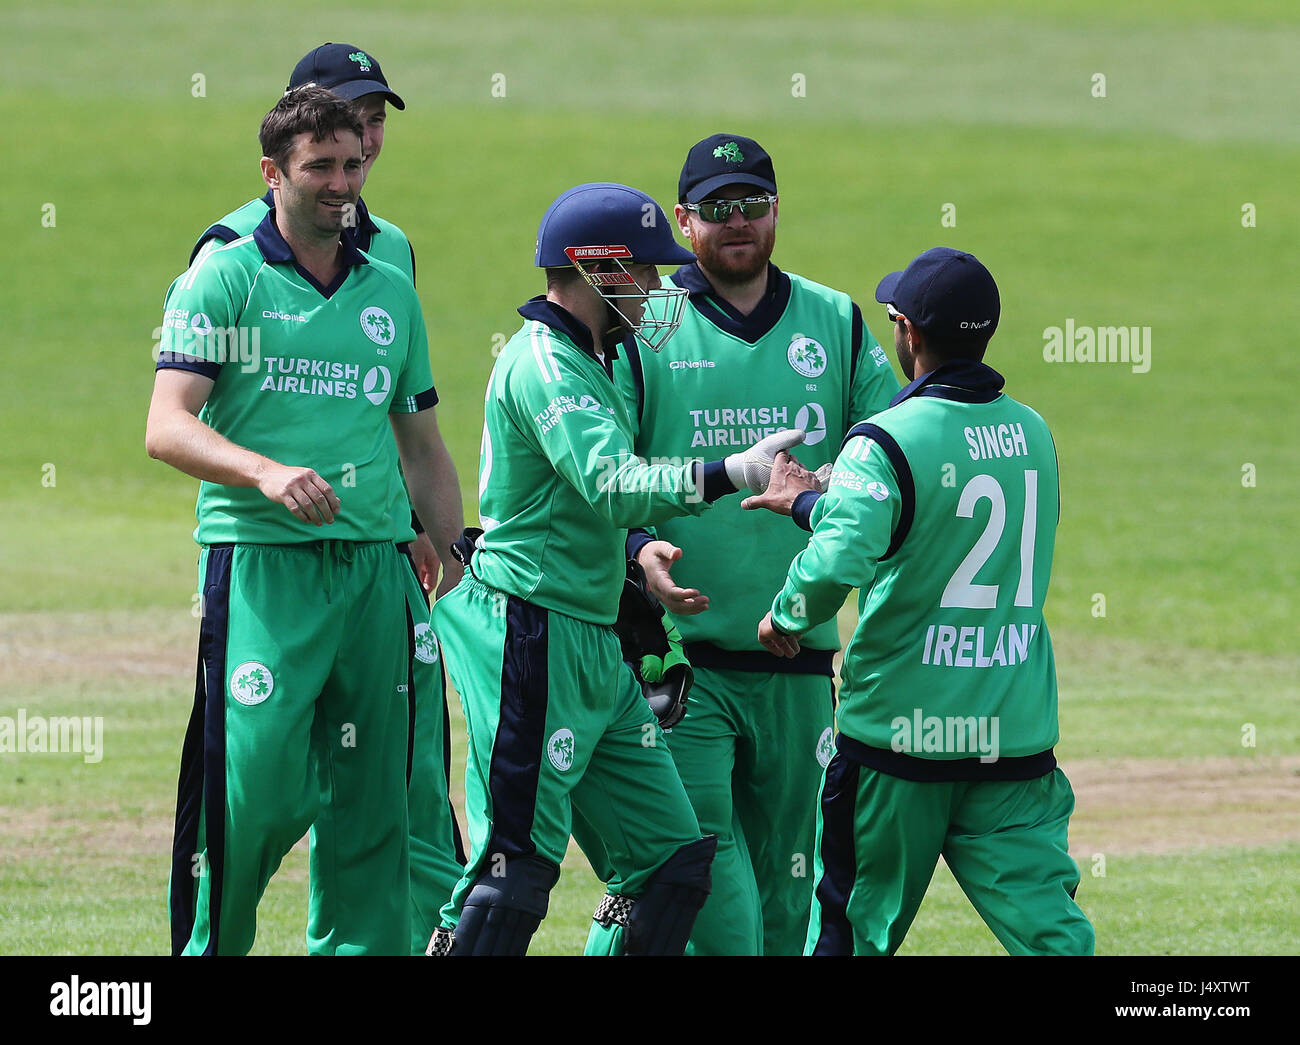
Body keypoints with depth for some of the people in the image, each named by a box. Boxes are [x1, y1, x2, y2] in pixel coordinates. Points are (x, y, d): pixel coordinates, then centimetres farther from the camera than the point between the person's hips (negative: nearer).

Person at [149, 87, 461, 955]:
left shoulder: (391, 292, 17)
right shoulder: (224, 280, 0)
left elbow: (421, 442, 24)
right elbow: (167, 427, -11)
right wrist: (266, 472, -27)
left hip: (375, 568, 5)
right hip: (260, 562, -5)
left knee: (371, 797, 3)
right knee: (253, 784, -12)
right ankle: (207, 946, 2)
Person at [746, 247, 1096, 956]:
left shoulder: (887, 440, -13)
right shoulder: (1032, 433, 10)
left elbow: (838, 561, -27)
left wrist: (787, 615, -7)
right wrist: (809, 503, 27)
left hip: (900, 733, -5)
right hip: (1017, 733, 5)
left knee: (854, 929, 9)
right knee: (1049, 932, -1)